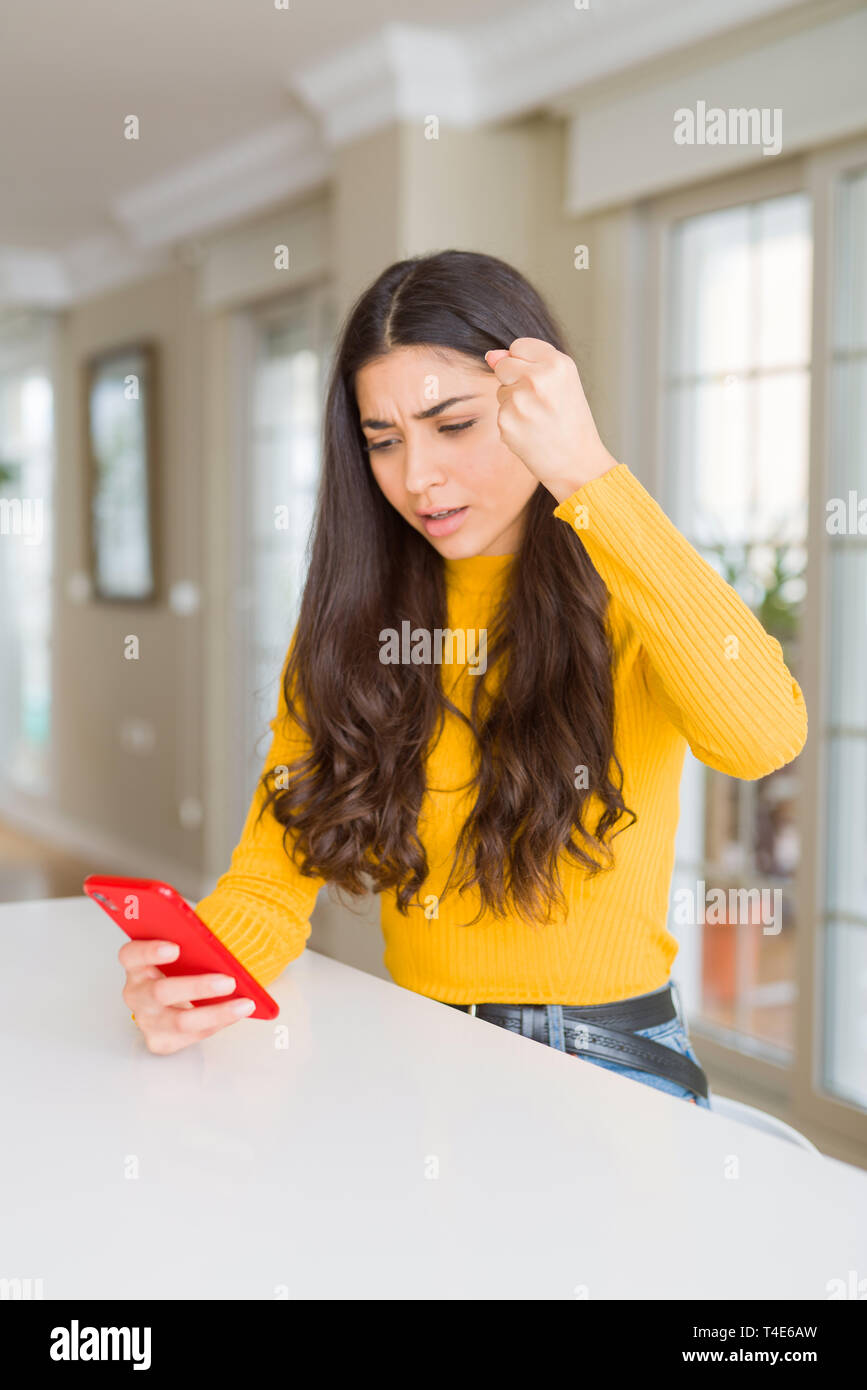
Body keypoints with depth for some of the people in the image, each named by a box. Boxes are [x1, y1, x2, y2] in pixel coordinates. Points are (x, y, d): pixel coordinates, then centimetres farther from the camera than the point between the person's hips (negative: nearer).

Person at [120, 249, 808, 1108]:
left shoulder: (633, 602, -6)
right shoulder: (351, 617, 5)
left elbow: (763, 735, -29)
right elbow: (278, 869, 0)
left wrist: (584, 474, -27)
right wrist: (192, 970, -23)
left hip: (612, 1067, -4)